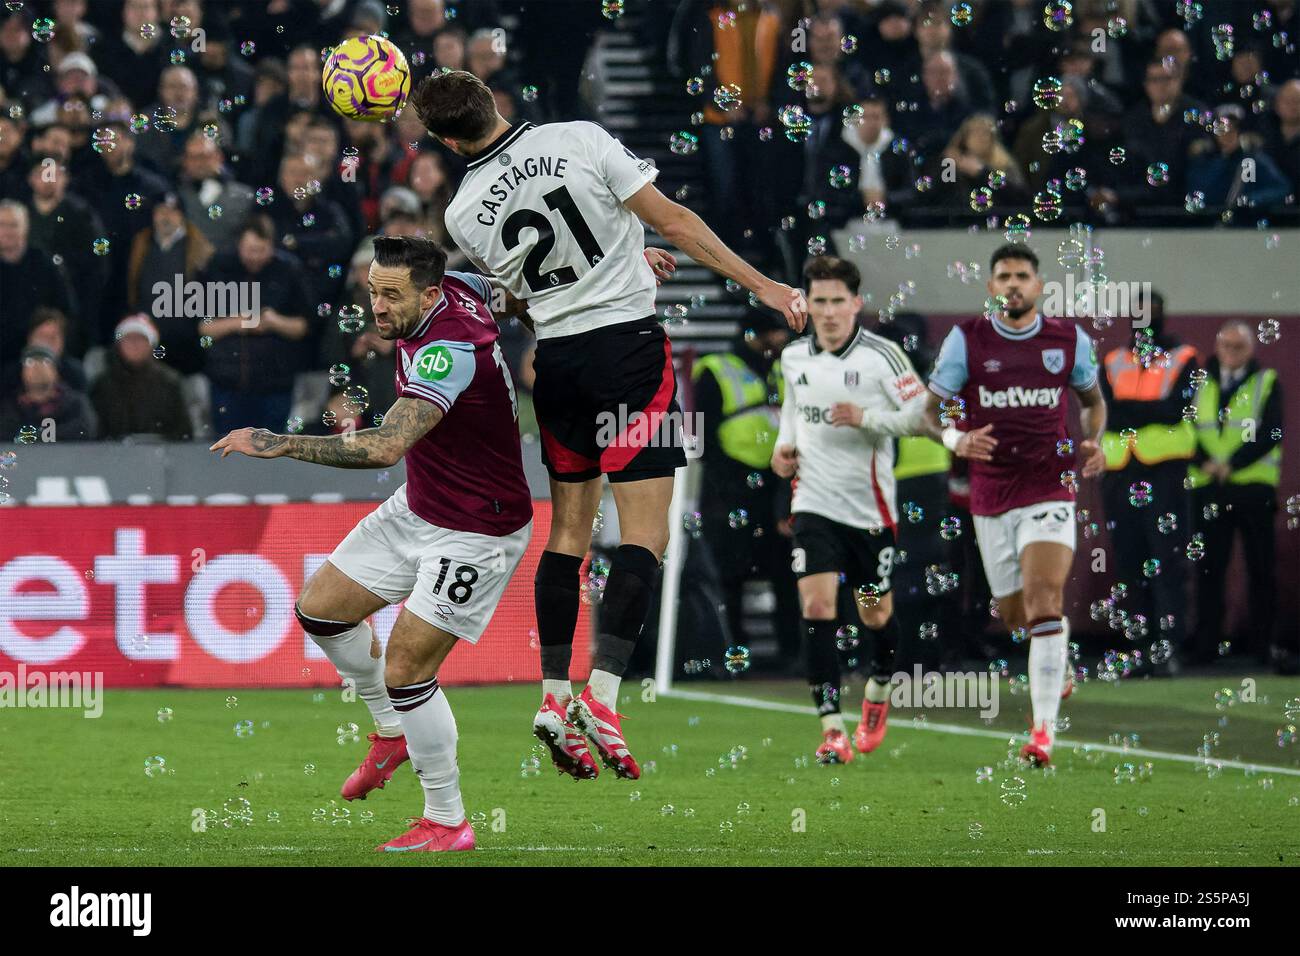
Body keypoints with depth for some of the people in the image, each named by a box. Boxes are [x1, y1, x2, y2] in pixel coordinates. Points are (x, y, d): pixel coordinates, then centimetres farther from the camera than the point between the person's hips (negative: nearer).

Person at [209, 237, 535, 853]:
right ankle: (391, 731, 29)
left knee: (405, 669, -13)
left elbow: (386, 446, -42)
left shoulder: (450, 351, -33)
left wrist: (283, 444, -39)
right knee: (321, 608, 10)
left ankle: (447, 822, 1)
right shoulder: (454, 288, -6)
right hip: (417, 508, 10)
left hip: (477, 535, -10)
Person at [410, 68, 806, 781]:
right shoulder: (580, 141, -10)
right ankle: (601, 692, -16)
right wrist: (760, 283, -3)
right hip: (629, 342, -3)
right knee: (644, 533, -4)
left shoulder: (464, 214, 0)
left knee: (568, 531, 15)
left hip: (556, 360, 3)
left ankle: (554, 696, 12)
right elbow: (672, 222, -9)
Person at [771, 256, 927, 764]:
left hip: (870, 507, -2)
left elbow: (920, 413, -10)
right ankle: (832, 728, -14)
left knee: (875, 612, 11)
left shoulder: (881, 355, -8)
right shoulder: (793, 357, 6)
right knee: (816, 606, -13)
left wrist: (866, 418, -23)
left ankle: (879, 694, 42)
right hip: (814, 503, 2)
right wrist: (784, 445, 7)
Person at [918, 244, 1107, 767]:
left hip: (1049, 491, -2)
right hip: (991, 496, 2)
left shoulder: (1070, 340, 3)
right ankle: (1058, 663, 46)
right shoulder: (966, 340, 0)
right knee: (1015, 615, 9)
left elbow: (1092, 399, 20)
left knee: (1044, 601, -20)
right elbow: (932, 411, 3)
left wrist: (1093, 443, 0)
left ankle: (1044, 731, -21)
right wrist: (956, 439, -18)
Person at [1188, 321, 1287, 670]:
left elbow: (1270, 433, -5)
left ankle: (1262, 641, 5)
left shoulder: (1266, 383, 7)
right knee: (1209, 566, -1)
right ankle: (1207, 640, 2)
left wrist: (1231, 464, -15)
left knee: (1261, 568, 0)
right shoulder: (1200, 383, 13)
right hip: (1208, 486, 1)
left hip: (1254, 486, -1)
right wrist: (1204, 462, -14)